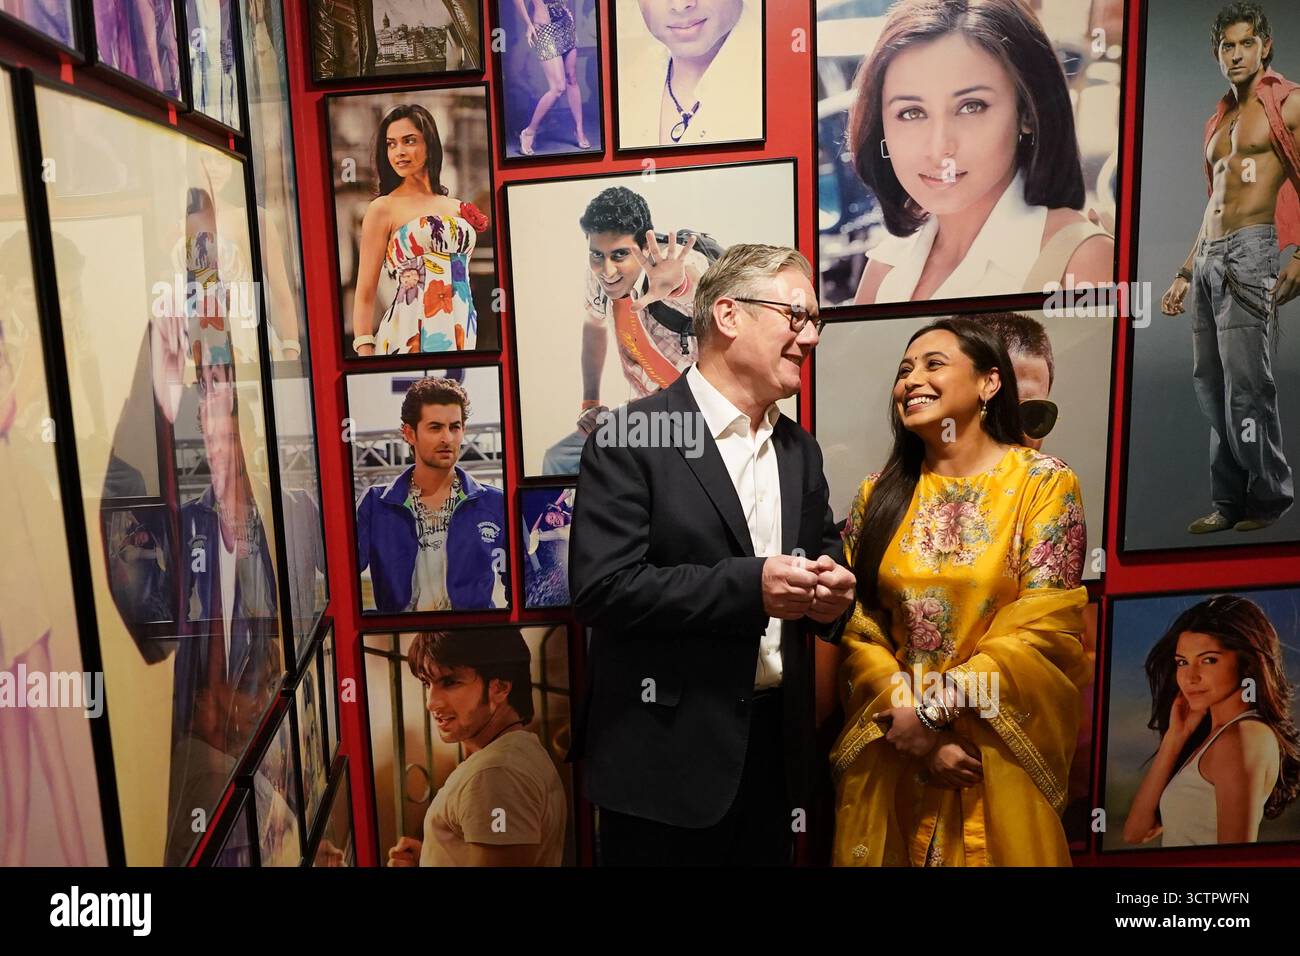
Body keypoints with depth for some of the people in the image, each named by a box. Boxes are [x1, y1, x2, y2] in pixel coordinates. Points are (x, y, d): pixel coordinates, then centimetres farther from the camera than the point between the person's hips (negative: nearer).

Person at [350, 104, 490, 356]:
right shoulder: (383, 209, -1)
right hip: (409, 335, -4)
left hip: (463, 333, 5)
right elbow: (365, 294, -4)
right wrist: (365, 354, -14)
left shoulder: (458, 209, 13)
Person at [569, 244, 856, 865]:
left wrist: (830, 593, -5)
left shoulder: (800, 450, 10)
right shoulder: (632, 439, -12)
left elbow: (826, 559, 18)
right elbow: (600, 588, -20)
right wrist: (749, 585, -24)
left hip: (776, 745, 6)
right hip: (668, 753, -6)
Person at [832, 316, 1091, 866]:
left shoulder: (1043, 482, -6)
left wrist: (931, 712, -15)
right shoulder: (878, 495, 3)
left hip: (999, 756, -3)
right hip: (889, 753, 3)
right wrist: (907, 722, -12)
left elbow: (1043, 626, -13)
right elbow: (858, 623, 0)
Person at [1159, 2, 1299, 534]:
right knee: (1211, 385, 4)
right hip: (1207, 256, 7)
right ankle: (1229, 501, 10)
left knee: (1245, 381, -11)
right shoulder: (1217, 121, 23)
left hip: (1250, 250, -7)